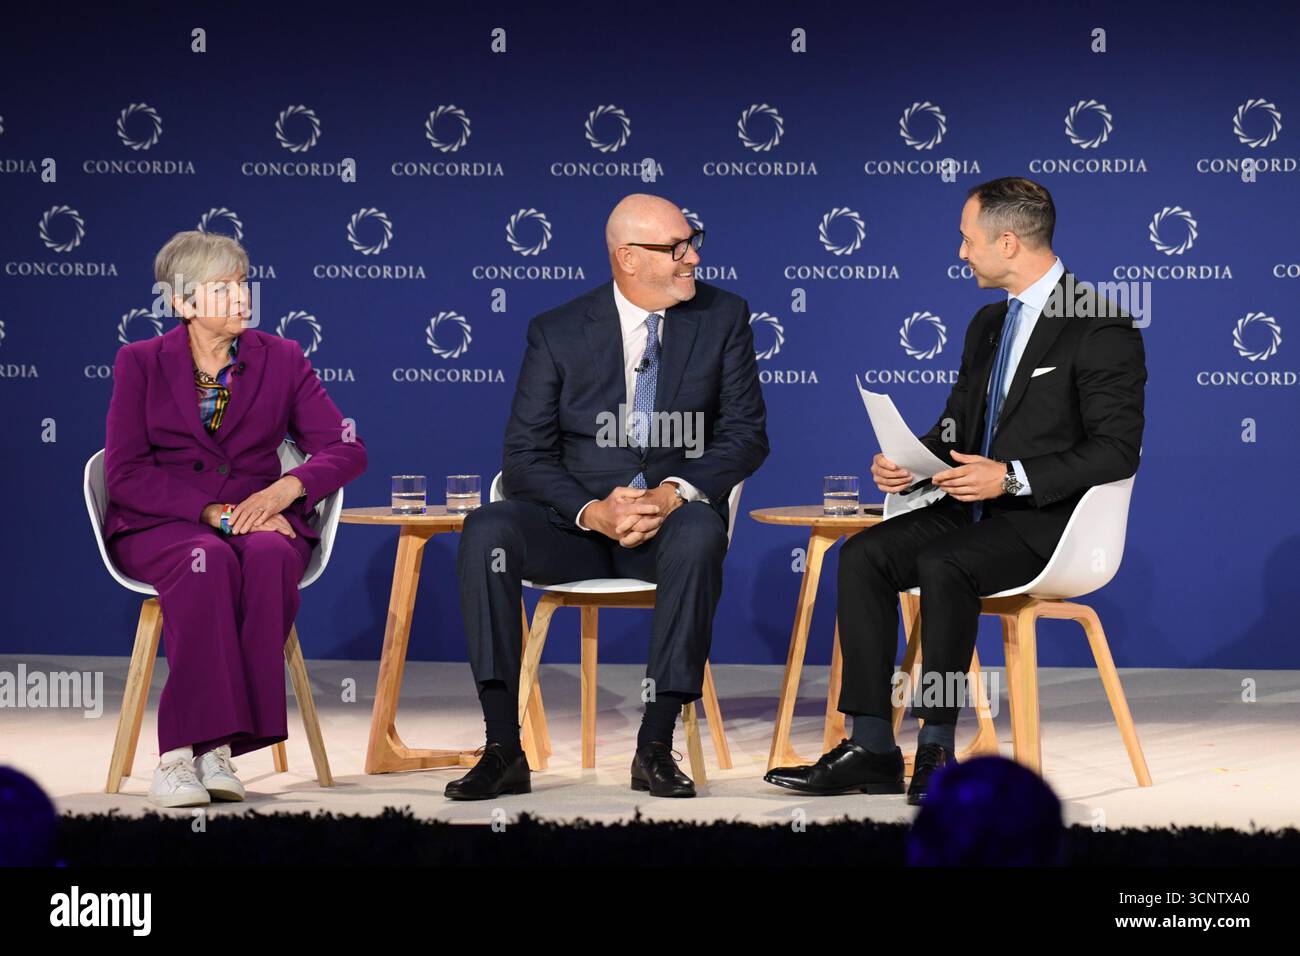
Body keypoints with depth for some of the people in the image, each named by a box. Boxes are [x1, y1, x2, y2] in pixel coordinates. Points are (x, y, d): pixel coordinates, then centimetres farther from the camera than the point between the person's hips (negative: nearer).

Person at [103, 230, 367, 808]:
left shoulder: (281, 360, 10)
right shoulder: (140, 363, 5)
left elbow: (346, 450, 4)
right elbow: (125, 473, -5)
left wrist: (286, 489, -17)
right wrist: (216, 513, -18)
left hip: (261, 521, 2)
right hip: (158, 526, -1)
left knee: (270, 558, -35)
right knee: (207, 560, -37)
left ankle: (189, 750, -38)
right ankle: (210, 744, -41)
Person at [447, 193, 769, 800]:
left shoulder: (723, 317, 4)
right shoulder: (557, 333, 2)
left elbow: (747, 435, -1)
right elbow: (525, 456, -2)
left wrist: (674, 493, -20)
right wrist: (592, 512, -21)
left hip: (672, 517, -1)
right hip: (574, 522, 1)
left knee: (700, 534, -37)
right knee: (485, 532, -29)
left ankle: (655, 748, -30)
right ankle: (503, 750, -28)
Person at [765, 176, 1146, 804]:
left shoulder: (1103, 329, -10)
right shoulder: (988, 324, 17)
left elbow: (1117, 450, -16)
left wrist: (1013, 477, -23)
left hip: (1045, 520, -8)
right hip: (973, 506, 8)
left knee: (942, 567, -33)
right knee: (863, 556, -14)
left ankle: (937, 750, -23)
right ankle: (871, 749, -16)